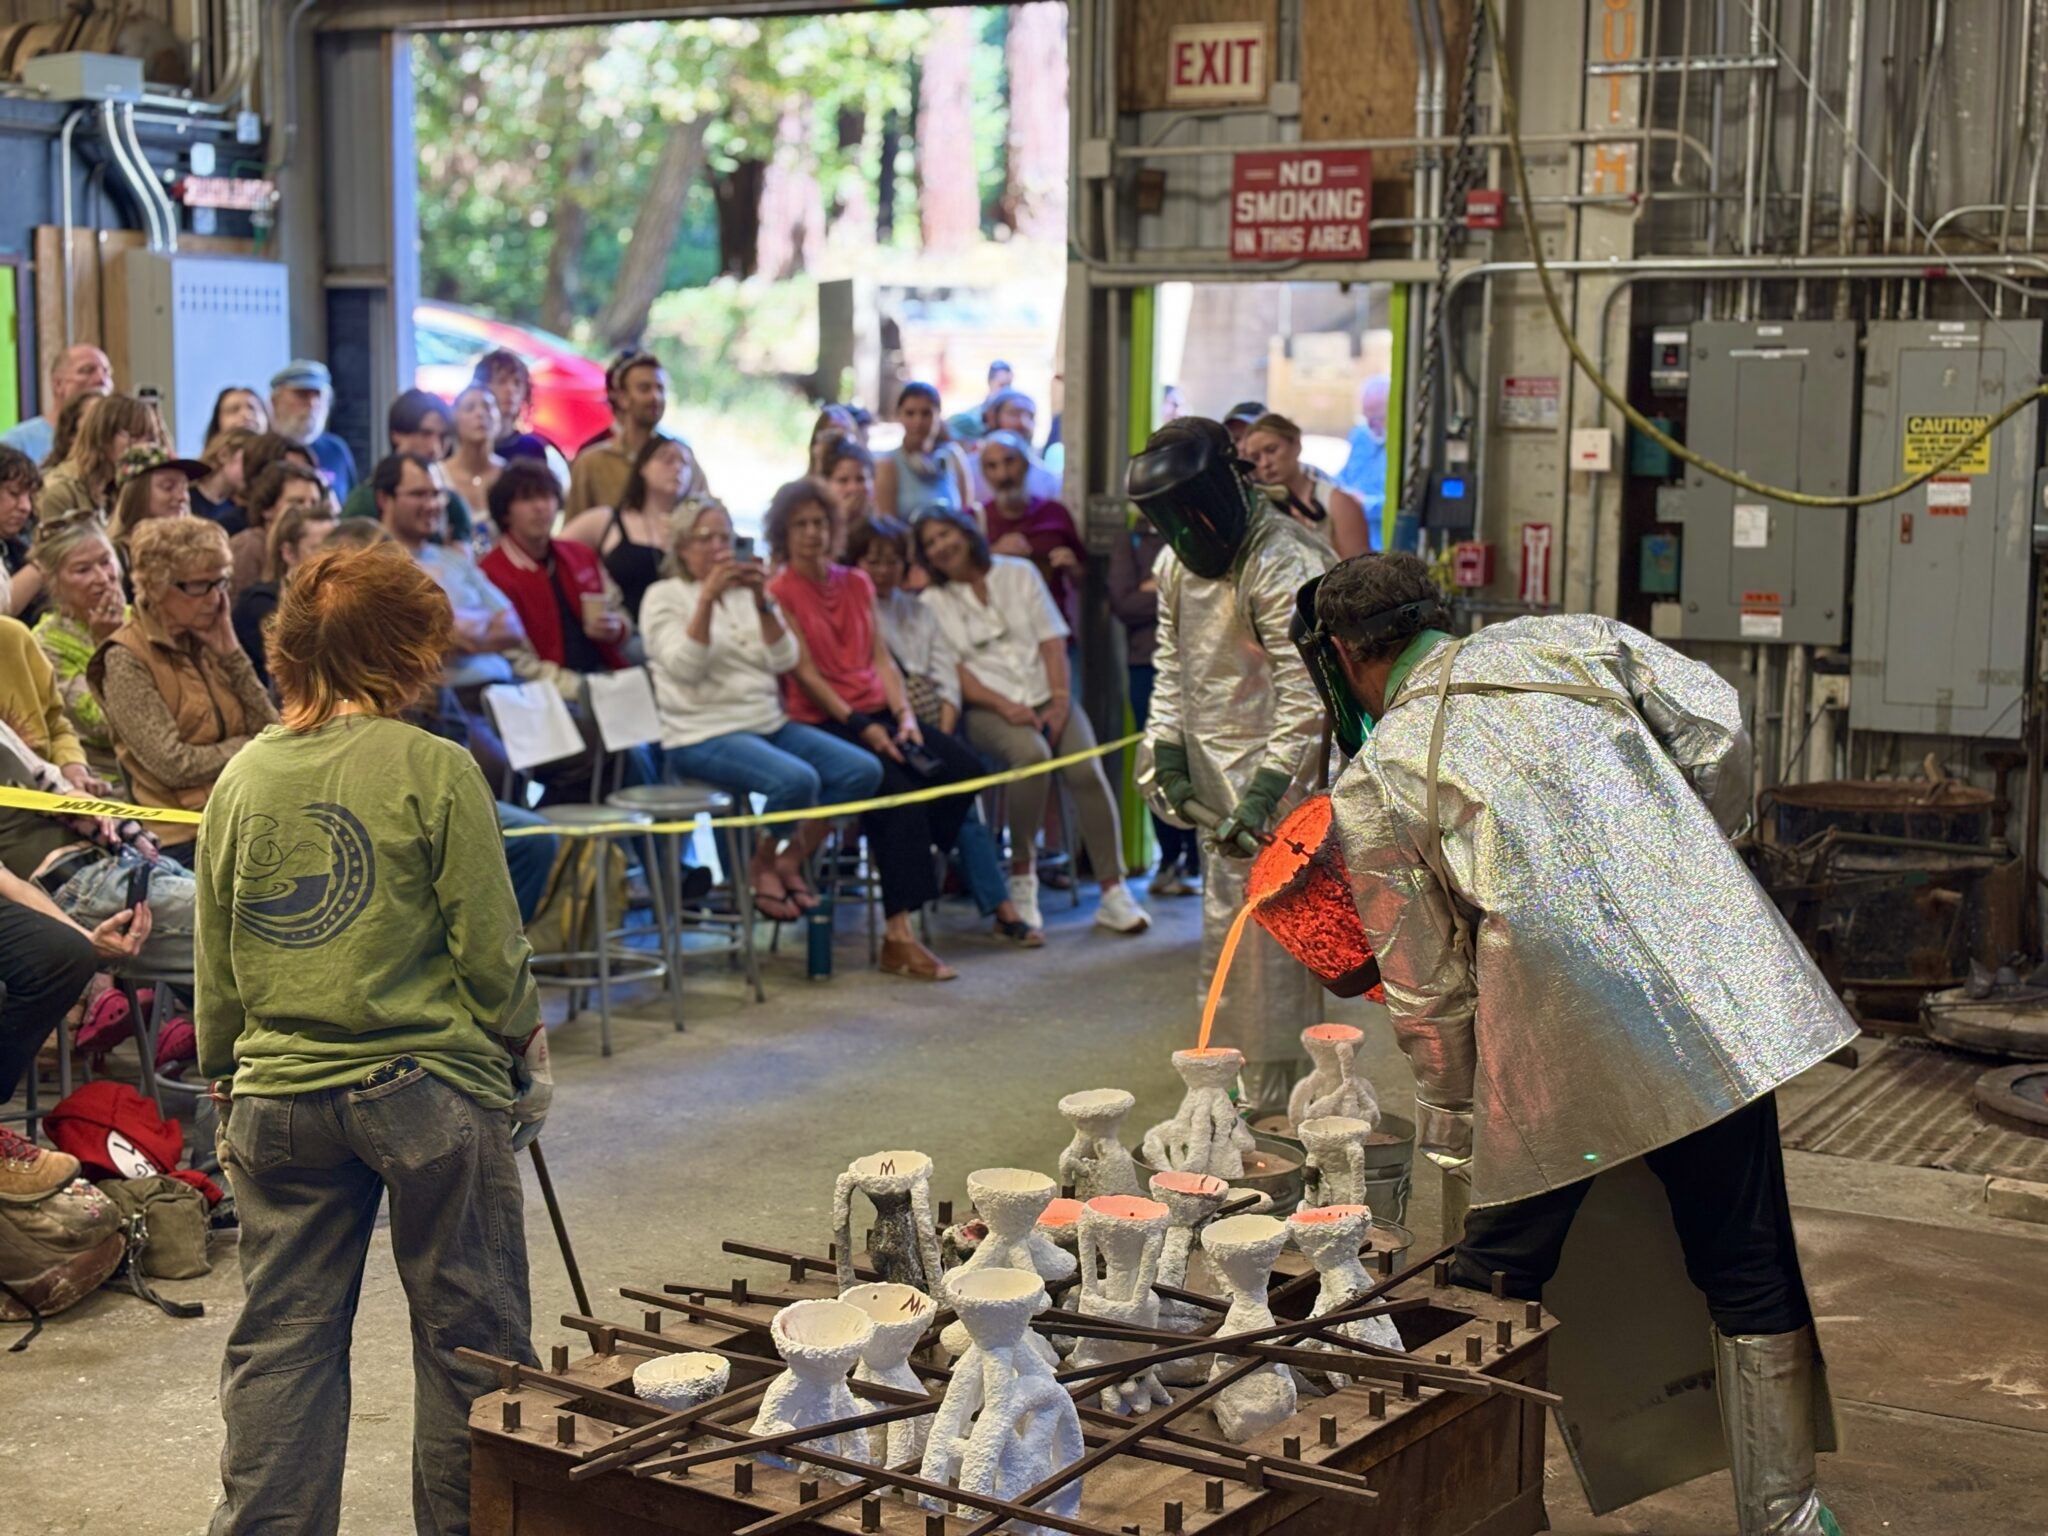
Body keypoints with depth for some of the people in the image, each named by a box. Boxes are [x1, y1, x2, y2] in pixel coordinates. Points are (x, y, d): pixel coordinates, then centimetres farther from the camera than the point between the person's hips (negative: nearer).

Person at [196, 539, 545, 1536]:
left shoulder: (244, 778, 4)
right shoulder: (434, 772, -10)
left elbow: (215, 959, 10)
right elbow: (488, 946, -8)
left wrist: (224, 1072, 23)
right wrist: (525, 1051, 9)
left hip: (279, 1091, 4)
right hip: (429, 1087, -4)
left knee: (280, 1340, 11)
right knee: (468, 1337, 9)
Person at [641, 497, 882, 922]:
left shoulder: (748, 591, 17)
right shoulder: (664, 596, 2)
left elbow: (783, 661, 4)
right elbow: (684, 667, -13)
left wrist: (762, 602, -10)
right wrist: (707, 598, -21)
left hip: (771, 724, 6)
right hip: (703, 736, -6)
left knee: (863, 770, -14)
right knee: (796, 780, -32)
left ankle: (789, 861, 0)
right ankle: (762, 869, -6)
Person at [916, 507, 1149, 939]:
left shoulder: (1019, 574, 14)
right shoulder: (933, 603, 8)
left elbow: (1052, 641, 7)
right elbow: (953, 672, -2)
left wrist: (1060, 699, -8)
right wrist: (1005, 707, -17)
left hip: (1048, 698, 2)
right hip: (989, 708, -2)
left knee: (1087, 769, -25)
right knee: (1031, 753, -35)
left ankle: (1113, 892, -20)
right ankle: (1022, 872, -19)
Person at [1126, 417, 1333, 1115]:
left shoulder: (1285, 567, -20)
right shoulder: (1179, 561, 8)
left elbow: (1305, 699, -22)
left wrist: (1264, 794, -27)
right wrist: (1167, 757, 7)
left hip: (1278, 777, -9)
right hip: (1219, 780, 9)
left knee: (1271, 934, -7)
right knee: (1227, 930, 15)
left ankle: (1271, 1098, 1)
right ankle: (1252, 1087, 29)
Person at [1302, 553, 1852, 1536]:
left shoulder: (1370, 789, 7)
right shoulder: (1569, 639, 14)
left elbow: (1428, 993, 8)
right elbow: (1717, 731, 3)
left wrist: (1451, 1141, 20)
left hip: (1557, 1047, -2)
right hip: (1715, 1001, 3)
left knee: (1497, 1282, 16)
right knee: (1753, 1277, 14)